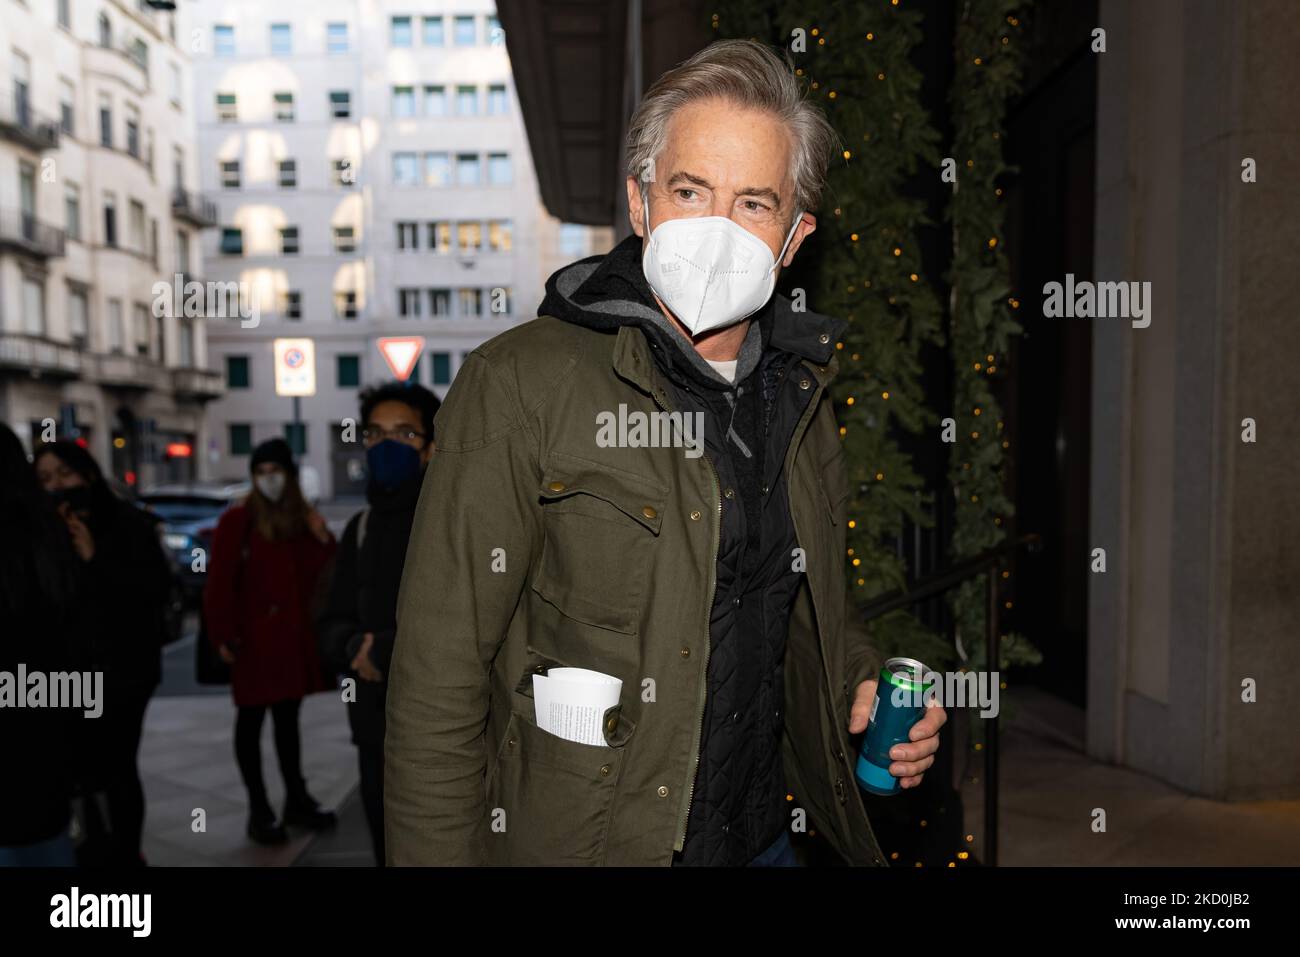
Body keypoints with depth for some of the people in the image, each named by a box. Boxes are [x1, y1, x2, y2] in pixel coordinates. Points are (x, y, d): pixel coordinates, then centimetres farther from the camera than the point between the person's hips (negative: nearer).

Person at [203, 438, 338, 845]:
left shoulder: (303, 519, 10)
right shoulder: (237, 520, -7)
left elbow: (318, 575, 8)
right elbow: (219, 583, -10)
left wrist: (323, 540, -8)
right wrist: (223, 635, -14)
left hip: (294, 634, 6)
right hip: (253, 637, -6)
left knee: (288, 716, 16)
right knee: (252, 719, 3)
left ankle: (296, 799, 26)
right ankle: (259, 809, 12)